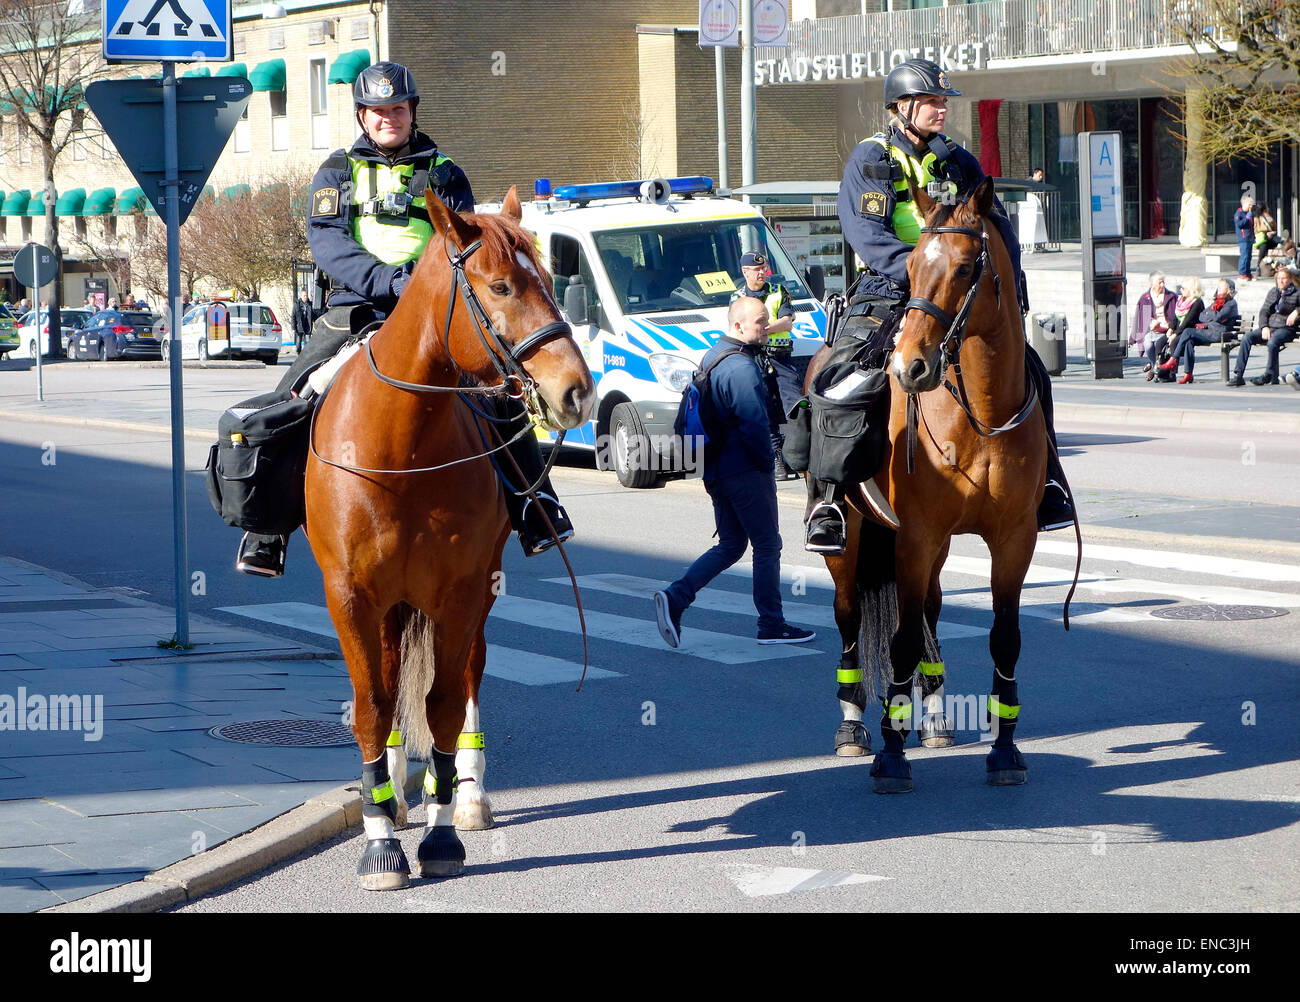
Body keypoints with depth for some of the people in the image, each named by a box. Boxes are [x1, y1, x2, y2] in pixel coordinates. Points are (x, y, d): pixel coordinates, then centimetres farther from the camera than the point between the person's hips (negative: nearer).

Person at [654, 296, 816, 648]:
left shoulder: (712, 357, 13)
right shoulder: (742, 368, -19)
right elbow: (754, 424, -25)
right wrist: (766, 462, -10)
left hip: (717, 470, 9)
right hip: (746, 472, -9)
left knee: (730, 545, 15)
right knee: (767, 546, 3)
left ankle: (676, 596, -1)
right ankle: (771, 625, 9)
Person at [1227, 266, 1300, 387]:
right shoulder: (1273, 292, 19)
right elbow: (1264, 311, 13)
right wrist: (1264, 327, -3)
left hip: (1286, 328, -5)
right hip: (1269, 326, 5)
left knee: (1272, 342, -37)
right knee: (1246, 338, -19)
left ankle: (1270, 376, -26)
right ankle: (1238, 375, -23)